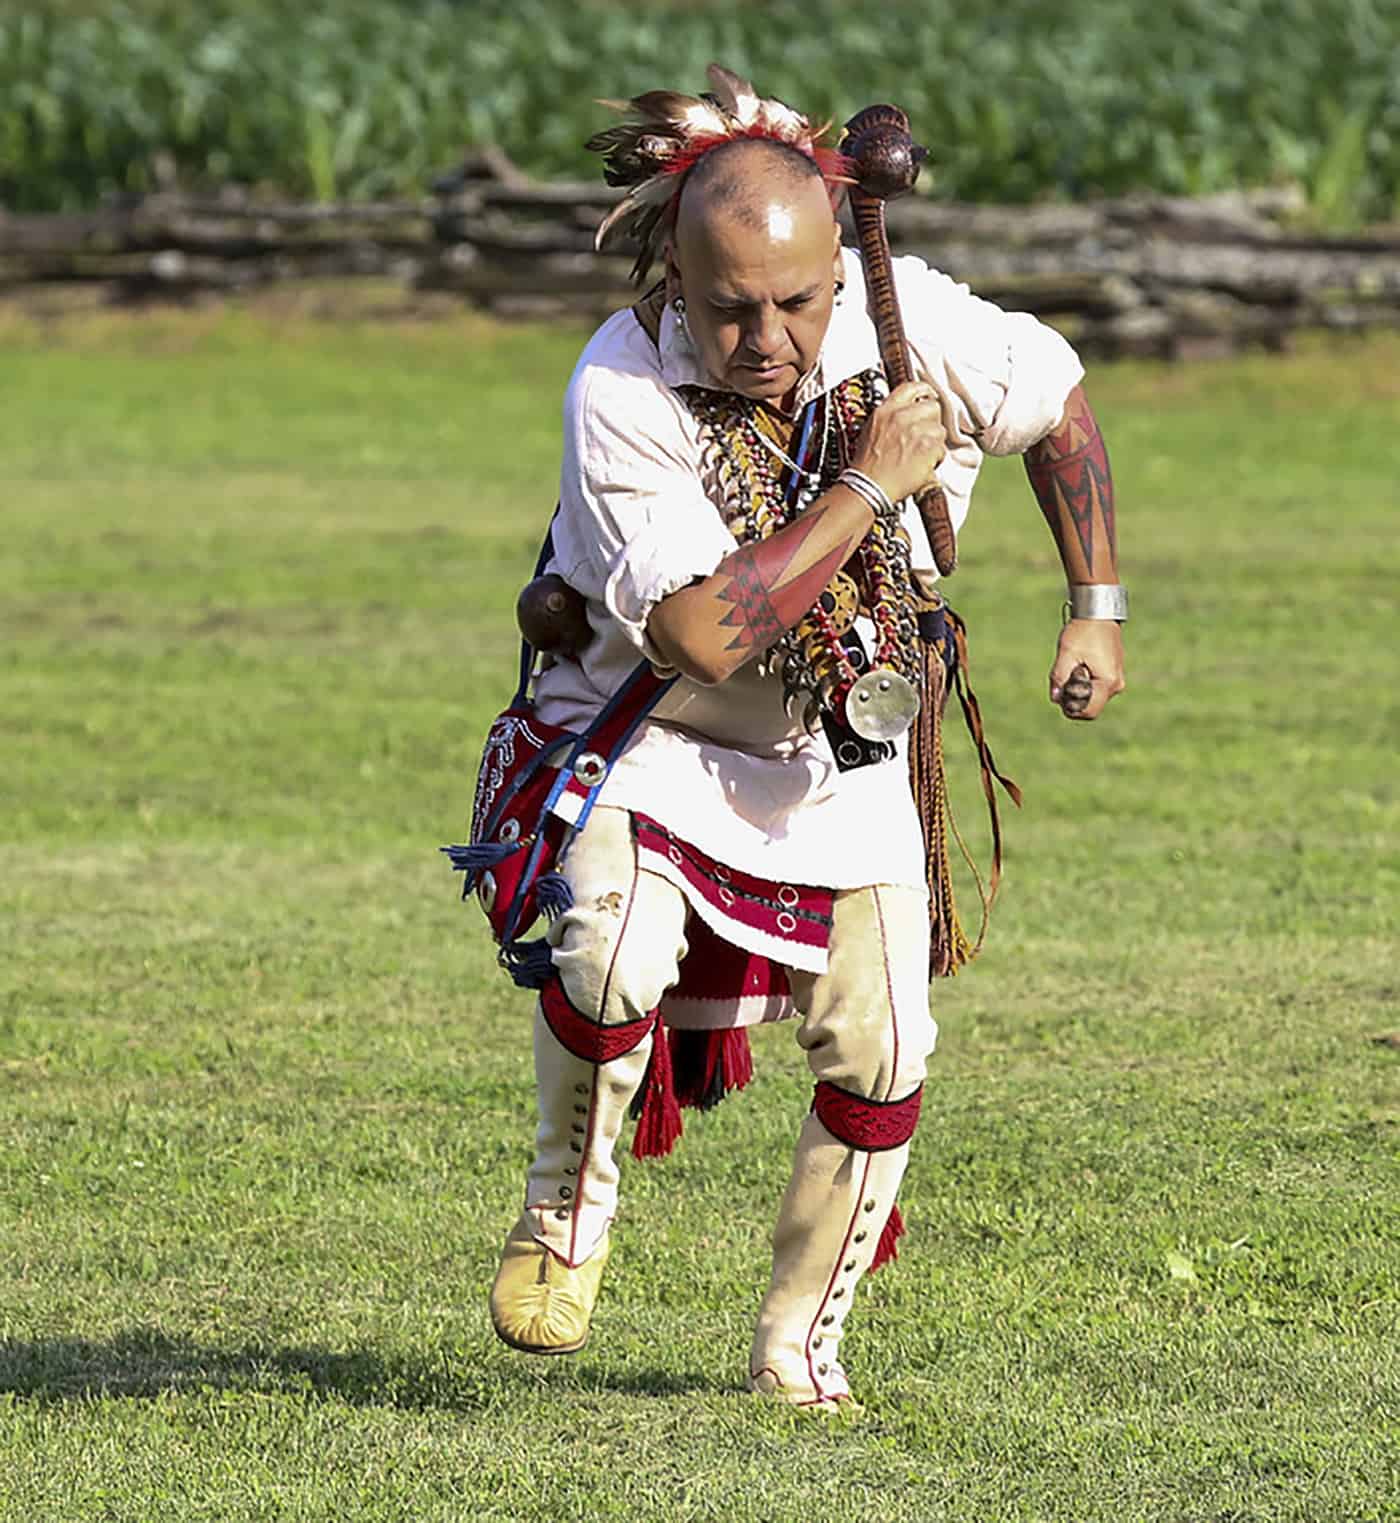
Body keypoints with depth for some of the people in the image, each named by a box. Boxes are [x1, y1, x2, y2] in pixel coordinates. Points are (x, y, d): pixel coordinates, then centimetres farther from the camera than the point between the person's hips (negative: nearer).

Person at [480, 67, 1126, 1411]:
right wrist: (868, 486, -32)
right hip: (650, 736, -4)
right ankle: (569, 1195, -2)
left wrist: (1097, 612, 2)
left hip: (843, 754, 4)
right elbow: (706, 640, -34)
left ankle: (799, 1346, 19)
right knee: (613, 954, -31)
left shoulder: (910, 320, -17)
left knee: (879, 1062, -3)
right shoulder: (621, 391, -28)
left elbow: (1060, 405, 4)